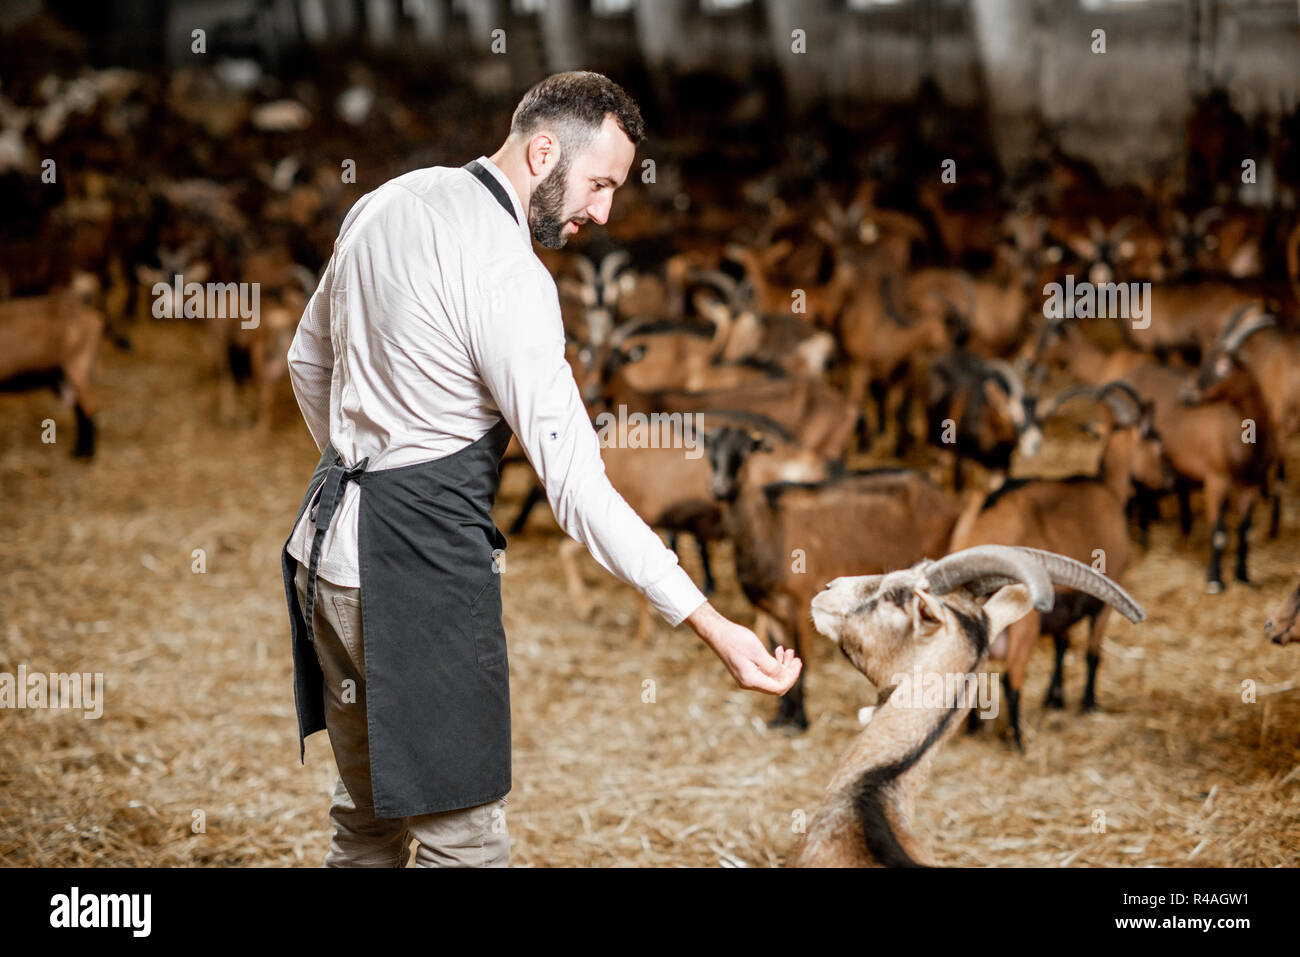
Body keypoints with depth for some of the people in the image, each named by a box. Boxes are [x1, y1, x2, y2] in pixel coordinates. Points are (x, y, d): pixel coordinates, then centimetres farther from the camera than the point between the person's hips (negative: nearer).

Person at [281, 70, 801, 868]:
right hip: (420, 568, -9)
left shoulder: (386, 204, 9)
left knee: (370, 818, 19)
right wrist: (711, 626, -25)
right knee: (463, 836, -2)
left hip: (328, 544, 9)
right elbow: (575, 483, -23)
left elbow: (310, 362, 22)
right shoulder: (507, 272, -18)